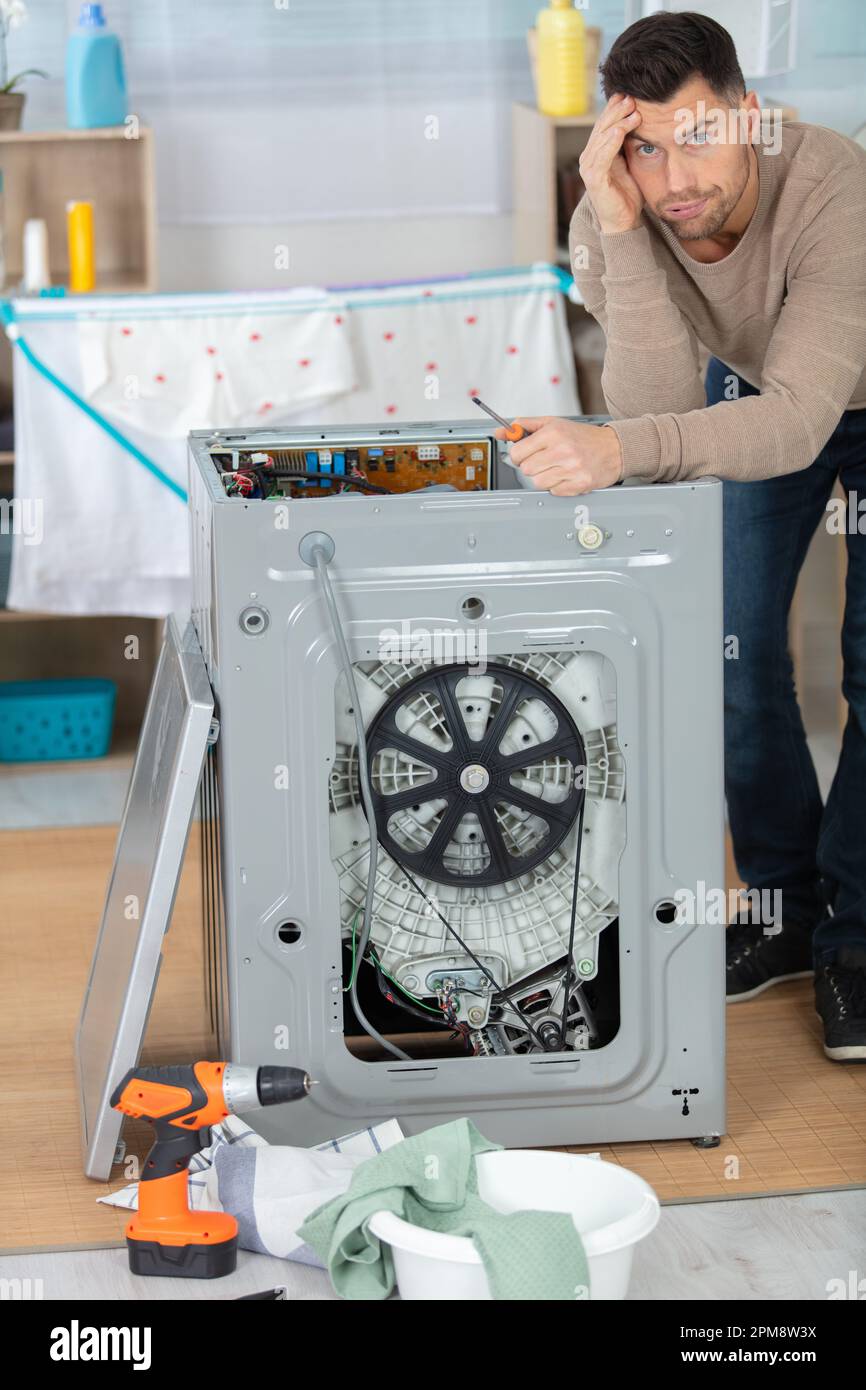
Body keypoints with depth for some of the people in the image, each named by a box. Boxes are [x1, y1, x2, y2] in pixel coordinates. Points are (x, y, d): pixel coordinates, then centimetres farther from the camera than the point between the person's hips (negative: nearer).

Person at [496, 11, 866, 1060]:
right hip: (748, 384, 4)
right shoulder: (613, 222, -30)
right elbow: (657, 422, -40)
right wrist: (622, 236, -50)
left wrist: (616, 450, -69)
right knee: (730, 643, -2)